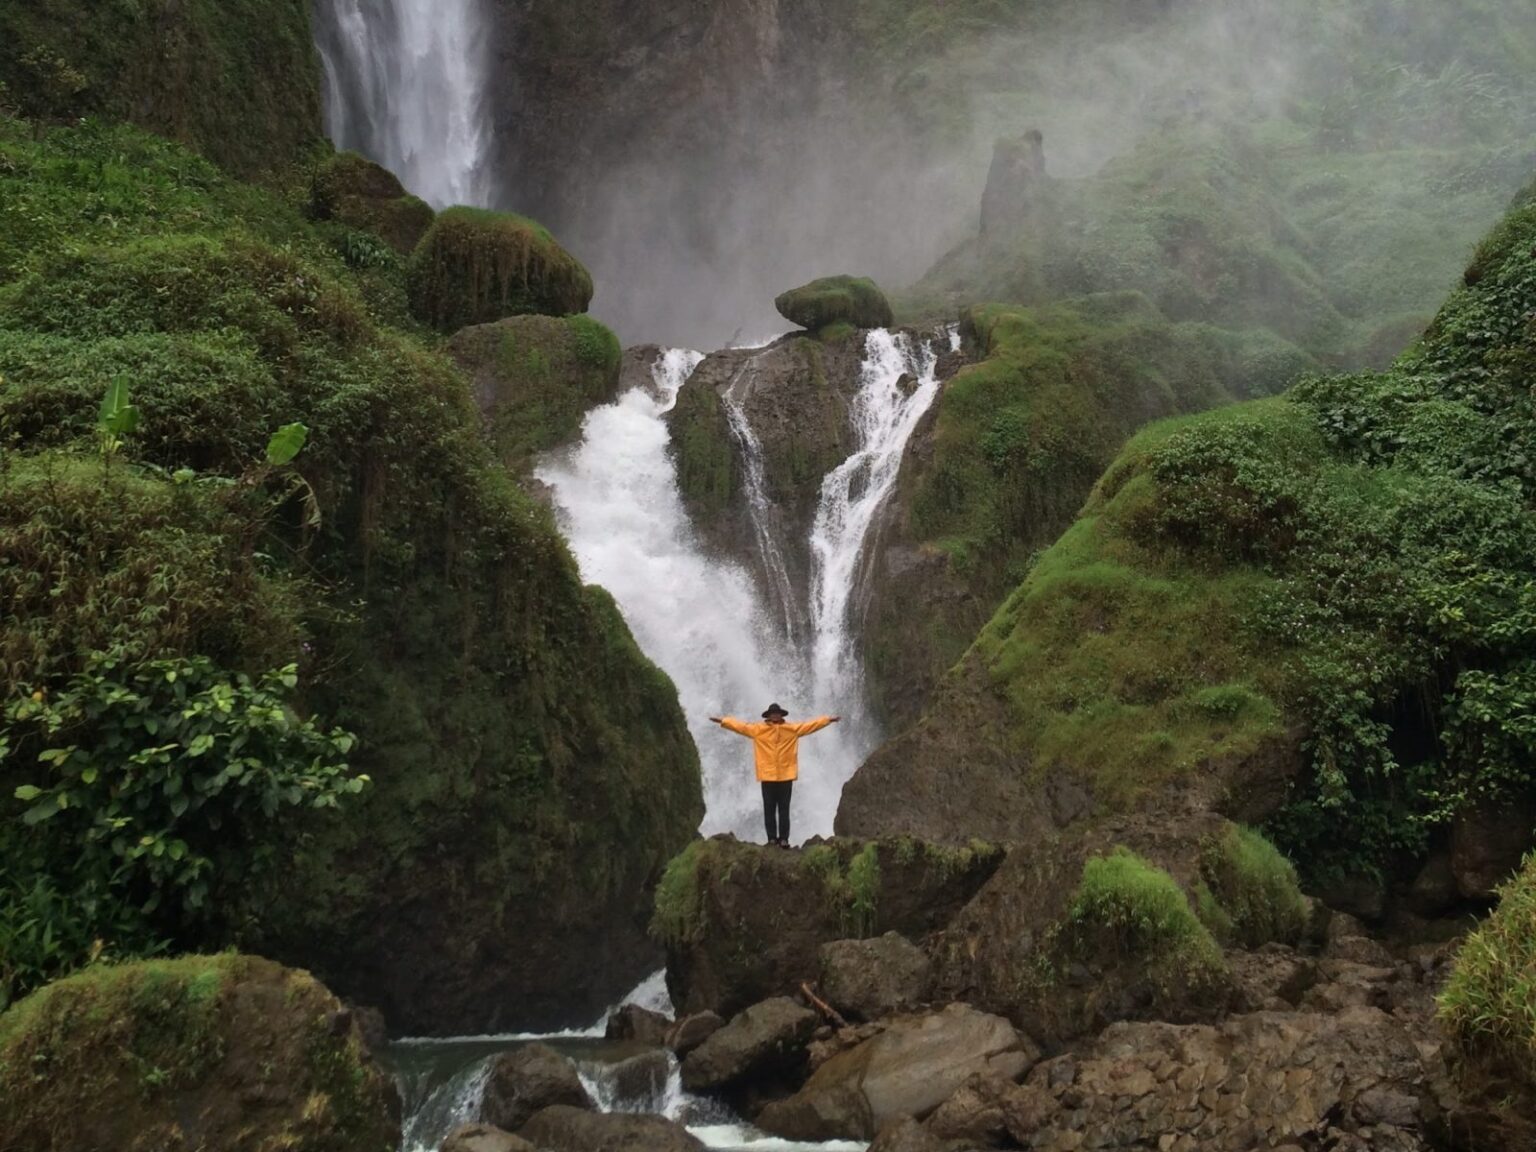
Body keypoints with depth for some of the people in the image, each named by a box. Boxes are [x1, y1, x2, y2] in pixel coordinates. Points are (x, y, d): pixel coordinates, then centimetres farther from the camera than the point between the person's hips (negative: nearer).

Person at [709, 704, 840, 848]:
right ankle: (772, 839, 6)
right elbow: (740, 726, 3)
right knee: (769, 809, 2)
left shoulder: (793, 729, 6)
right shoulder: (758, 730, 3)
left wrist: (828, 720, 3)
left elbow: (811, 725, 7)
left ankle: (784, 839, 4)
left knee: (784, 809, 2)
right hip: (767, 776, 0)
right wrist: (722, 720, -2)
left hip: (786, 776, 0)